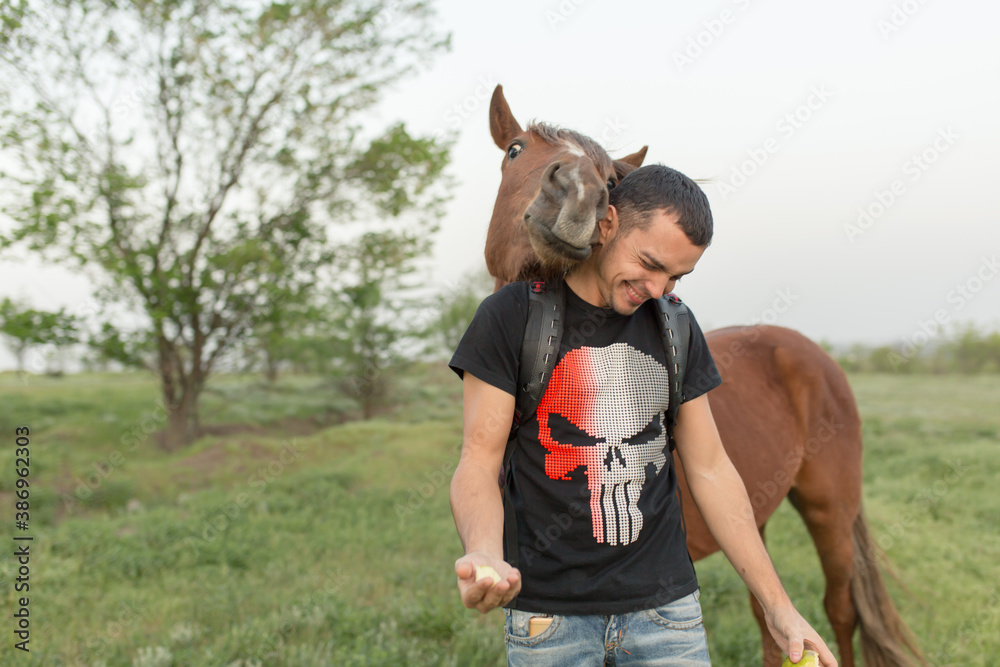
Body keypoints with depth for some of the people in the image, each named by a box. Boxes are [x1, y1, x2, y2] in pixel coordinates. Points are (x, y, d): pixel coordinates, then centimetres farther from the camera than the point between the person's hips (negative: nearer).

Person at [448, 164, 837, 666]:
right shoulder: (510, 316, -6)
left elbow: (710, 470, 9)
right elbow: (478, 462, -9)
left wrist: (776, 605, 6)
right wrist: (483, 553, -30)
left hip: (666, 604, 4)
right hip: (549, 609, -3)